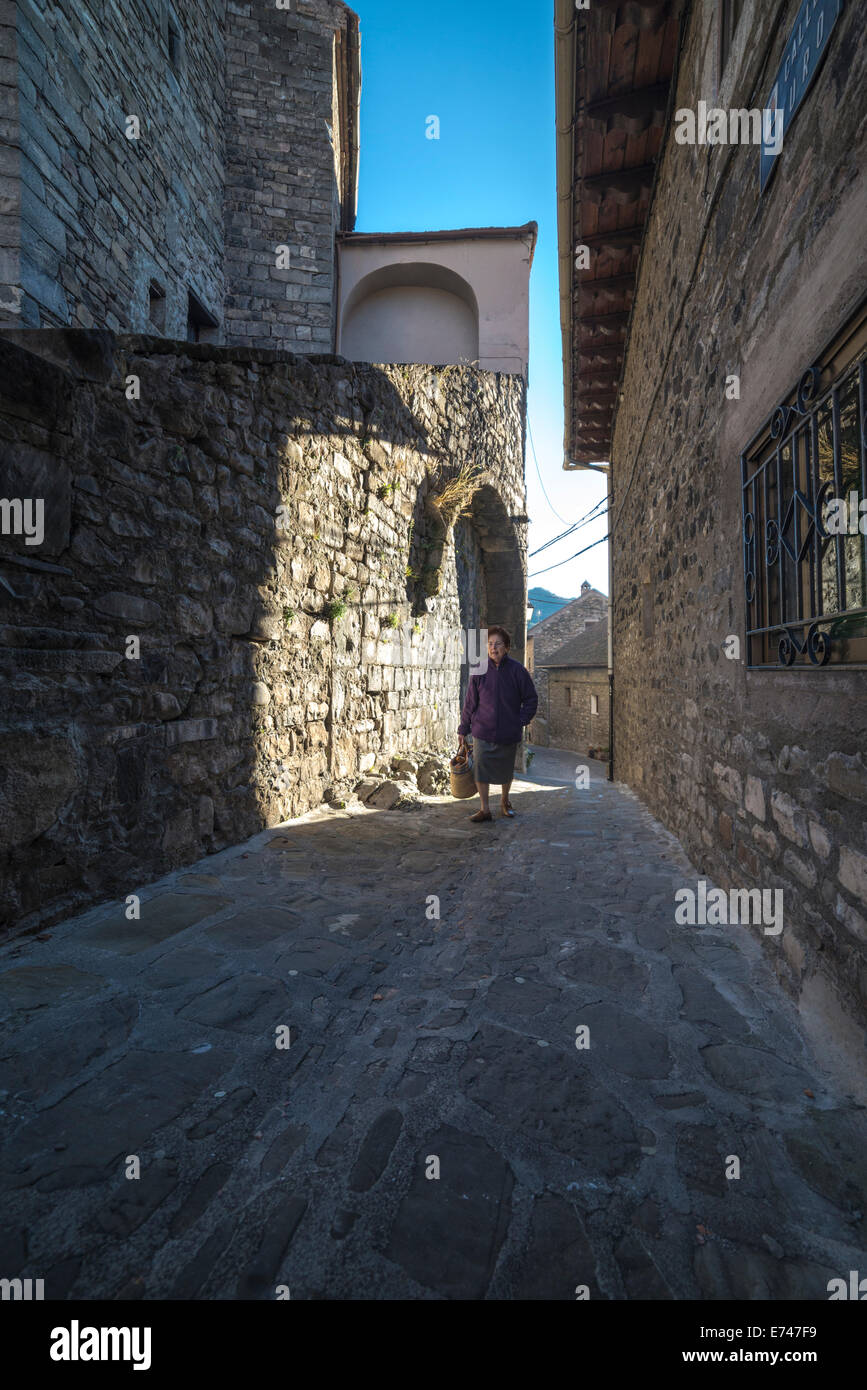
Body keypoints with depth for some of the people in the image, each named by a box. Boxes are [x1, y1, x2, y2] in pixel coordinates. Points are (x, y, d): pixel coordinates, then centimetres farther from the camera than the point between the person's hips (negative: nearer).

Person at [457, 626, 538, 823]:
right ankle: (485, 809, 10)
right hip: (482, 732, 0)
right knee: (481, 770, -3)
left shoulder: (517, 670, -4)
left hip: (509, 733, 0)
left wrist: (521, 721, -6)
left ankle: (504, 801, 38)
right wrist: (463, 730, 4)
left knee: (506, 770, 15)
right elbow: (470, 703, 3)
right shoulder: (479, 671, -2)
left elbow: (531, 699, 4)